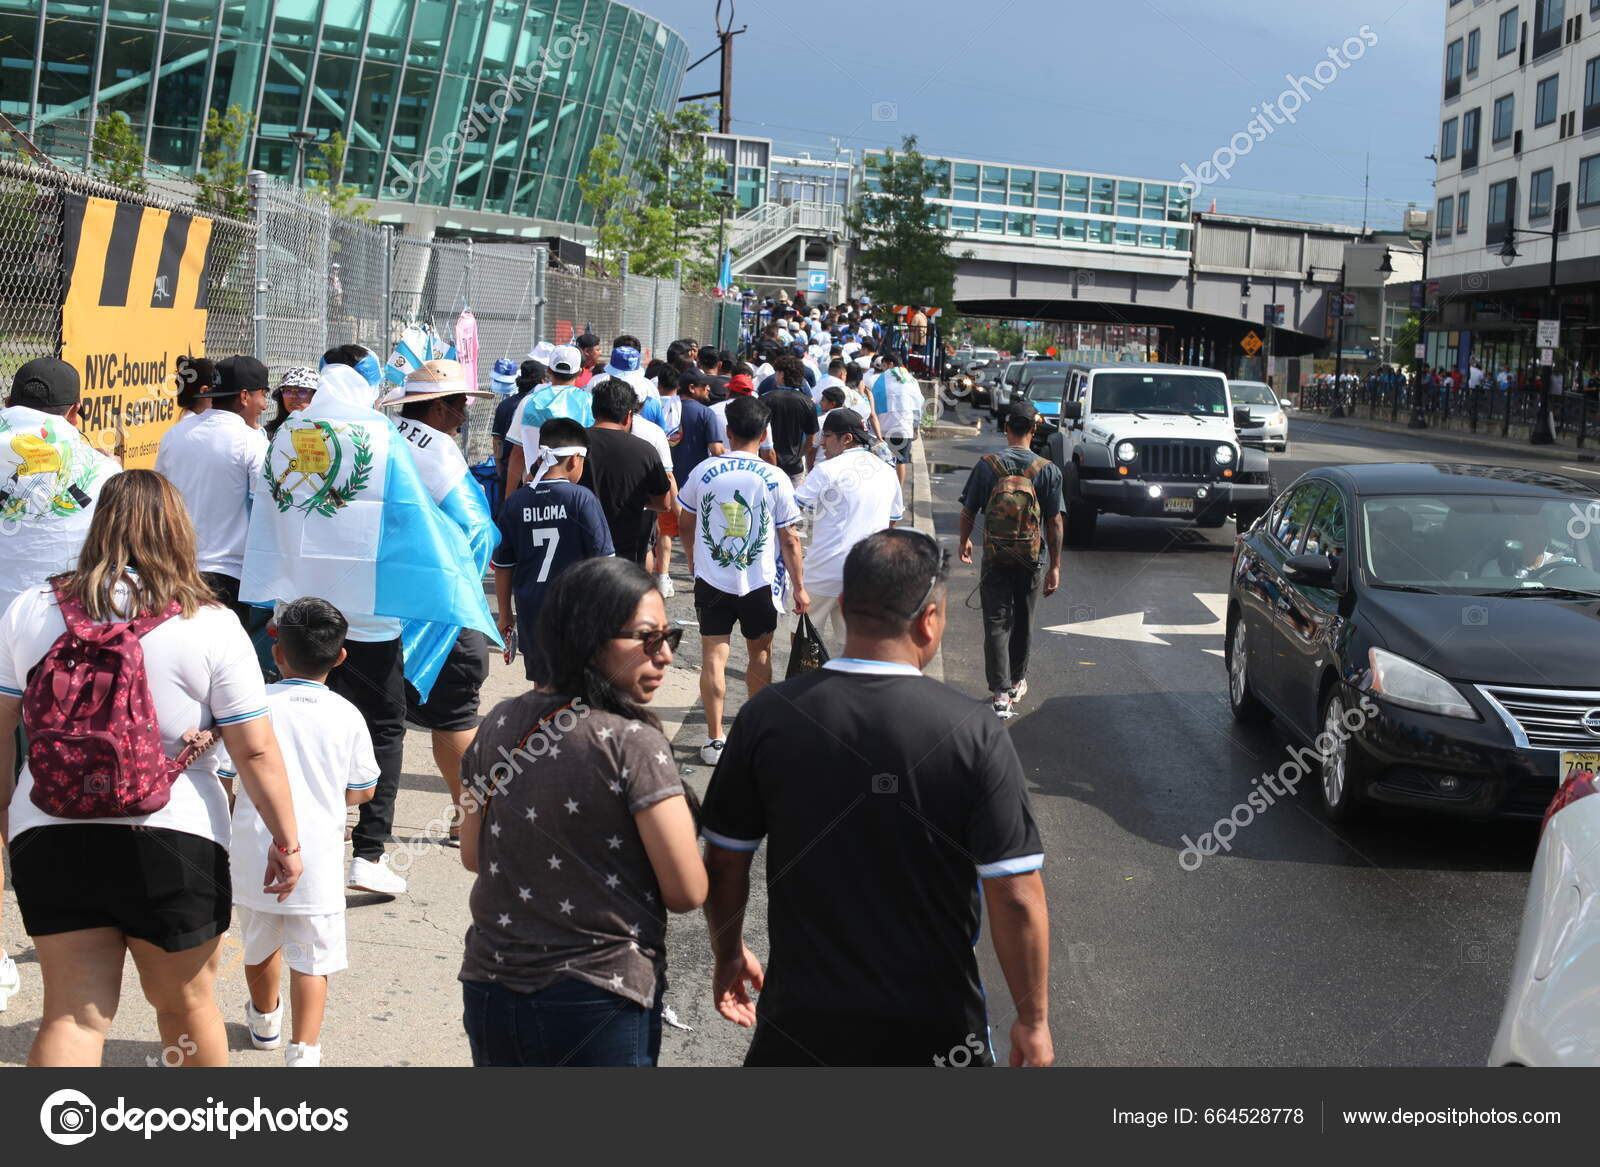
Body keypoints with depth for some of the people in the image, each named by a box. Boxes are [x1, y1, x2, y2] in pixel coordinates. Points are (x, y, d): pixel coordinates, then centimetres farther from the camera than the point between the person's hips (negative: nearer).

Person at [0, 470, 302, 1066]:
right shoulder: (211, 625, -7)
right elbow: (256, 752, -7)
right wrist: (287, 838, 3)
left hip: (49, 840, 2)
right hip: (173, 844, -2)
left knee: (71, 1015, 9)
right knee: (186, 1005, 18)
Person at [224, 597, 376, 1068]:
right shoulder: (346, 715, -3)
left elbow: (220, 776, -4)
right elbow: (363, 790, 5)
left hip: (254, 857, 1)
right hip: (317, 861, -1)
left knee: (261, 945, 23)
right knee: (312, 959, 5)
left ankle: (264, 1018, 45)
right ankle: (303, 1049, -6)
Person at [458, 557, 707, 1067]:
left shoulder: (500, 725, 1)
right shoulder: (632, 743, -17)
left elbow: (473, 856, 11)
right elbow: (687, 892, -15)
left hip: (488, 993, 6)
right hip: (599, 1003, -5)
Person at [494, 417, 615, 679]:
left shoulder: (515, 502, 0)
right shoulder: (581, 498, -11)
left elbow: (502, 566, 6)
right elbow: (602, 559, -8)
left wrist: (505, 613, 17)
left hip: (531, 615, 3)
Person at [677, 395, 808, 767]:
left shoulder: (703, 472, -5)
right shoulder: (775, 479, -10)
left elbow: (687, 526, 7)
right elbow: (789, 539, -5)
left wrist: (693, 562, 24)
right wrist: (799, 587, 5)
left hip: (711, 580, 0)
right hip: (760, 583, 0)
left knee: (714, 659, 5)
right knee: (760, 656, 16)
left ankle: (715, 740, 5)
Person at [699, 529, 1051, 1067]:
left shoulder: (766, 718, -10)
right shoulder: (974, 735, -16)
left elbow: (724, 864, -1)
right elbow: (1016, 899, -15)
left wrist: (728, 954, 17)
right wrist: (1033, 1020, -2)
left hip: (800, 1020, 1)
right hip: (933, 1027, -1)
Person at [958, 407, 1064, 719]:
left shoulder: (986, 465, -7)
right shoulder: (1048, 470, -8)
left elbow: (968, 511, -1)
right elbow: (1054, 522, -8)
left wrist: (964, 542, 18)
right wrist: (1055, 567, -2)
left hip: (994, 559, -1)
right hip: (1031, 560, 1)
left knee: (996, 624, 2)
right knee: (1023, 622, 18)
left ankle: (1000, 692, -7)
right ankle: (1017, 682, 33)